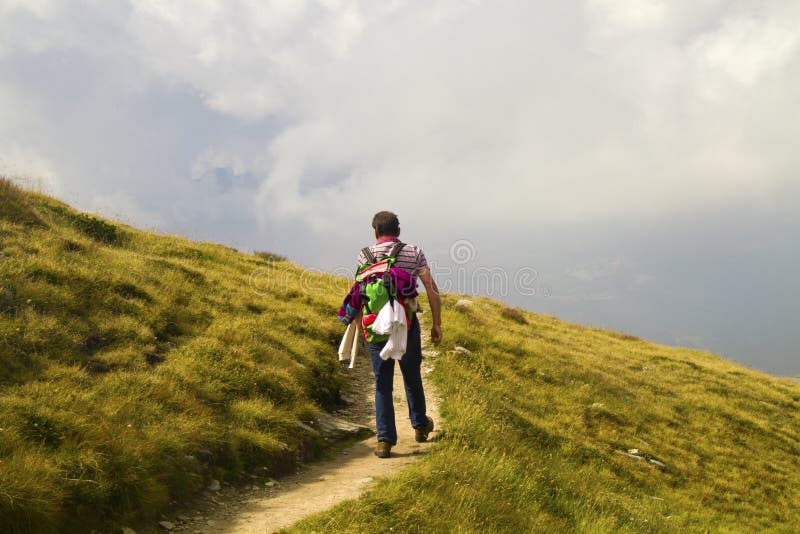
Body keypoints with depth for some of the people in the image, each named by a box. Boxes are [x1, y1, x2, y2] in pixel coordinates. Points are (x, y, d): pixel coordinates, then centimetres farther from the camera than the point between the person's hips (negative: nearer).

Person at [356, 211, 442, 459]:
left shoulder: (366, 255, -1)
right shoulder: (414, 253, 1)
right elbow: (432, 289, -4)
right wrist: (436, 323, 1)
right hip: (408, 325, 1)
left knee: (382, 382, 6)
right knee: (412, 376, 20)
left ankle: (385, 440, 3)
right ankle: (420, 426, 37)